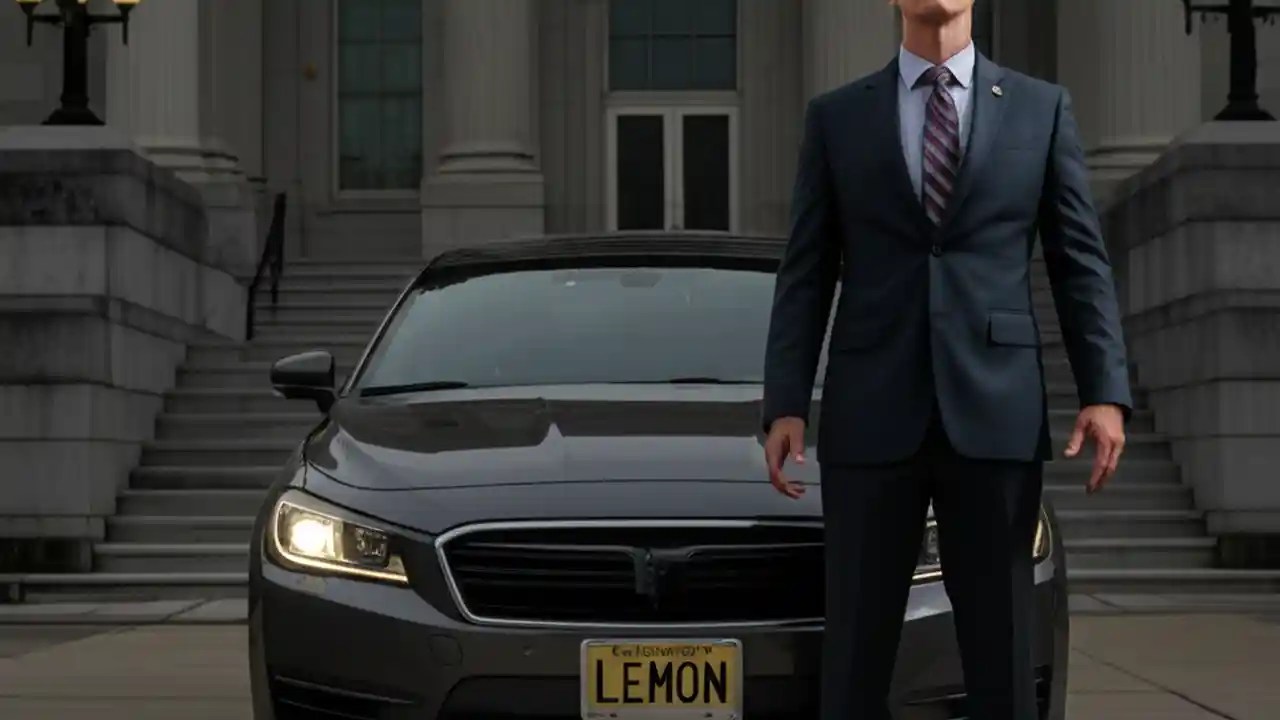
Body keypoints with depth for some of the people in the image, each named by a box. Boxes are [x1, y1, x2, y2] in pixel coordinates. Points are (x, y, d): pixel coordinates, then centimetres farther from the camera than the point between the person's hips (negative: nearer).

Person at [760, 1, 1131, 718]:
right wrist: (786, 405, -4)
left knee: (1001, 650, 4)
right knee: (857, 648, 2)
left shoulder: (1042, 108, 8)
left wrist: (1106, 392, -6)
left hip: (996, 412, 0)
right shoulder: (836, 116, 8)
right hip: (872, 414, 0)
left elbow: (1081, 261, 5)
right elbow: (806, 274, 6)